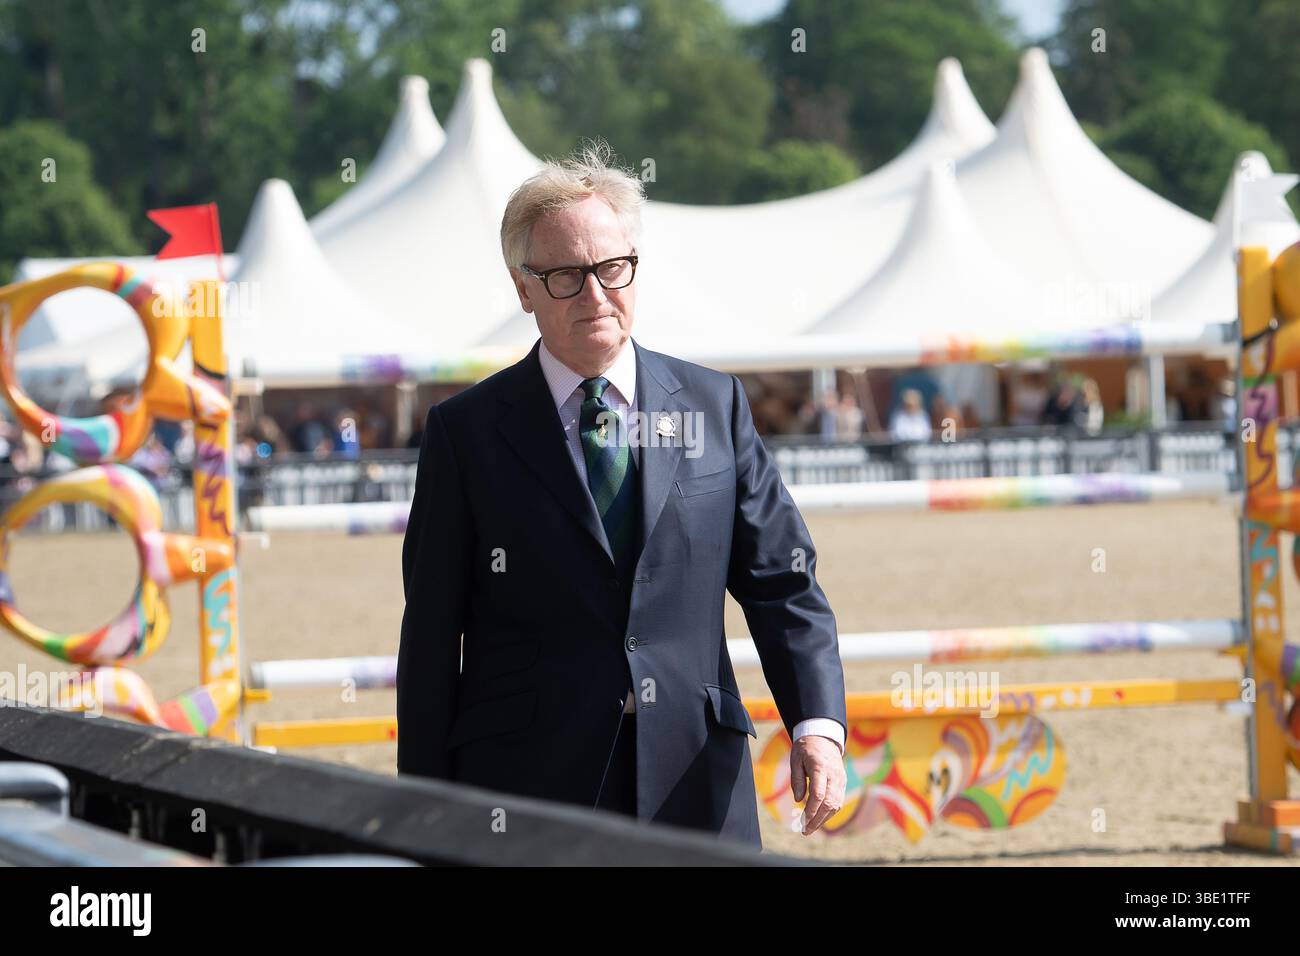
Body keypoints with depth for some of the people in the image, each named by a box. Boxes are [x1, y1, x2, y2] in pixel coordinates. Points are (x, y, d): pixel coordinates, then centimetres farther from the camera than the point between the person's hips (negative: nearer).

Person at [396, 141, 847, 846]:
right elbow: (431, 635, 2)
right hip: (527, 787, -2)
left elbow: (780, 579, 6)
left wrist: (816, 723, -10)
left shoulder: (715, 405, 9)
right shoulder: (467, 432, 3)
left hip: (695, 789, 2)